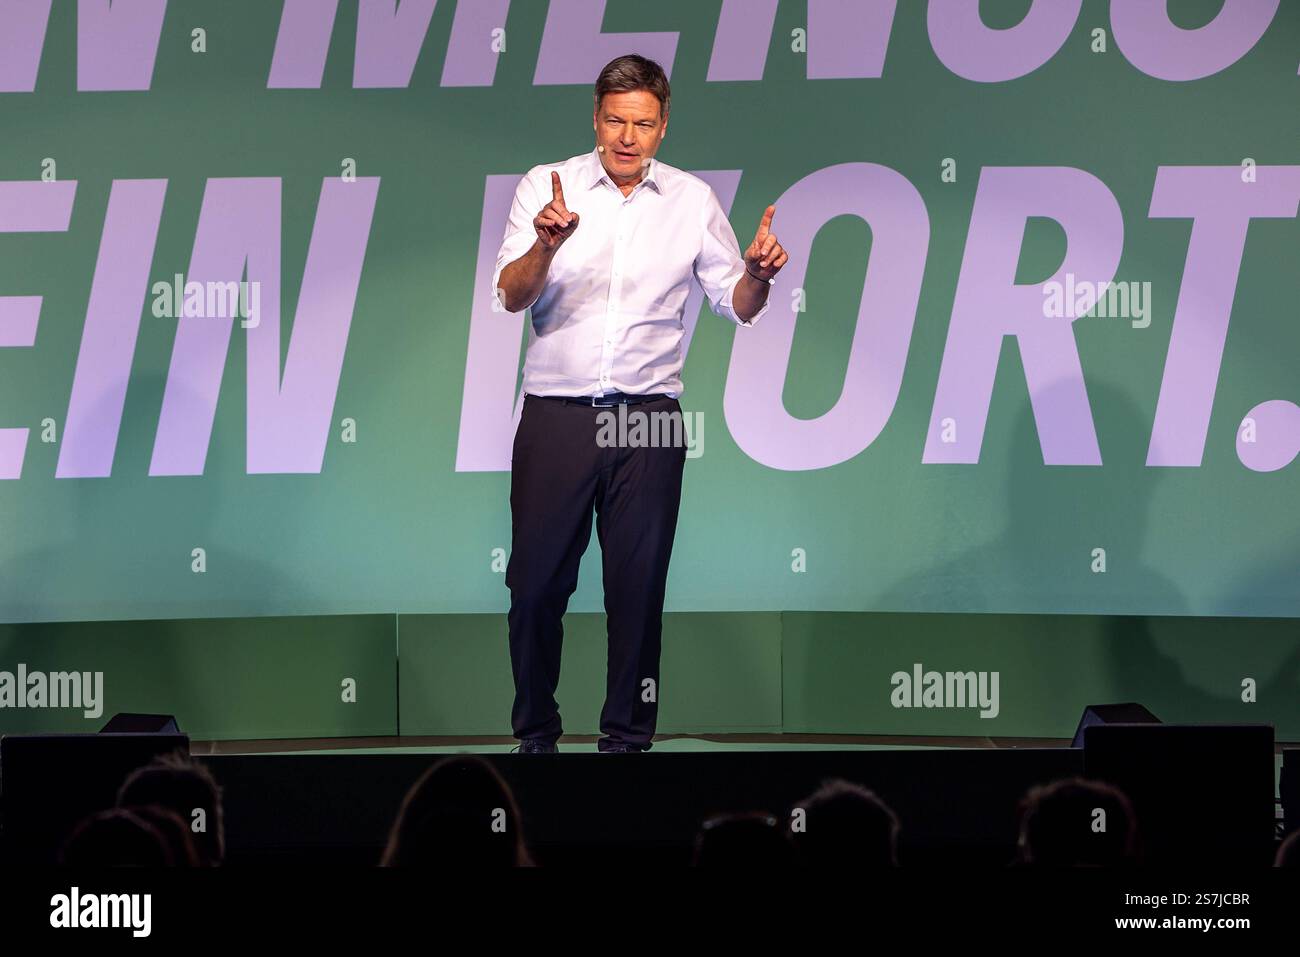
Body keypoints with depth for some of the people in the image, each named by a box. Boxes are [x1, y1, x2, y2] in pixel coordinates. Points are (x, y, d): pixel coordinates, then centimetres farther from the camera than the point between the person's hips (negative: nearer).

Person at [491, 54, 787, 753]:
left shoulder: (692, 200, 7)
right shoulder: (546, 186, 3)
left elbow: (737, 307, 10)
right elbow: (512, 295, -5)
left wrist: (759, 273, -13)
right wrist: (548, 244, -25)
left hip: (648, 419, 1)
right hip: (556, 413, -1)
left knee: (638, 584, 3)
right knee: (536, 580, 0)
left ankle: (628, 735, 13)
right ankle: (535, 732, 15)